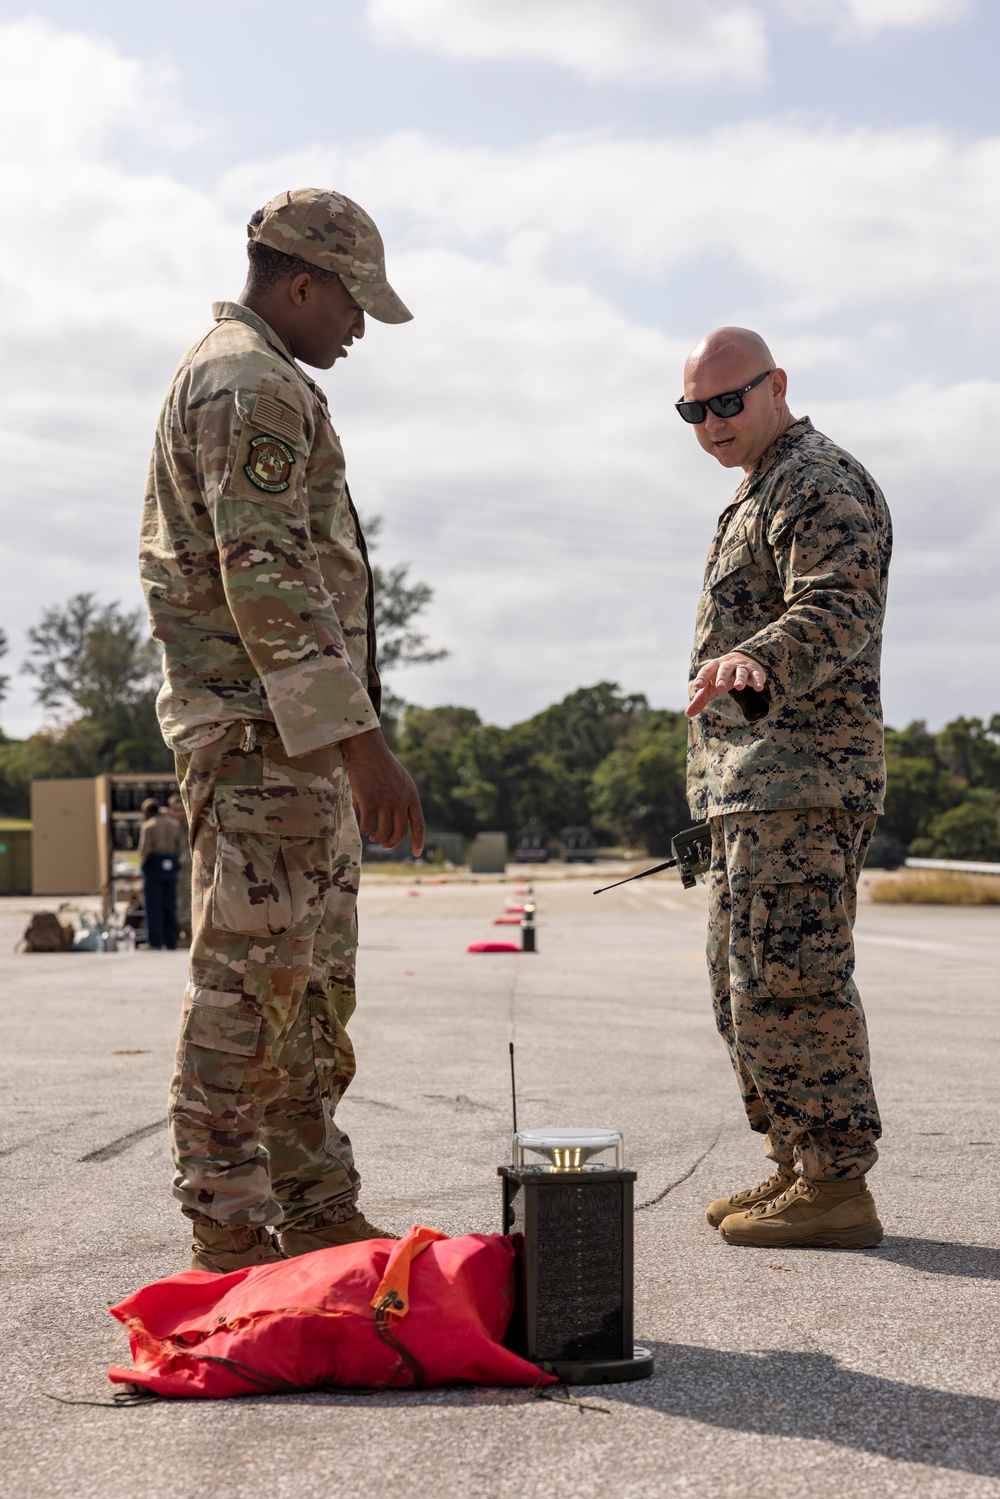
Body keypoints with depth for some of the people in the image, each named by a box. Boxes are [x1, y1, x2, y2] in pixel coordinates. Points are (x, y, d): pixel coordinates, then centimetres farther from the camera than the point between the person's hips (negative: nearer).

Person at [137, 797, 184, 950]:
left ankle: (155, 942, -5)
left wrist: (143, 859, 7)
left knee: (153, 905, -2)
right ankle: (171, 943, 8)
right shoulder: (173, 825, 12)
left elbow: (144, 848, -13)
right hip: (171, 867, 5)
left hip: (154, 865, -5)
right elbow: (181, 846, 6)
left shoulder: (148, 825, -6)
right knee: (169, 906, 9)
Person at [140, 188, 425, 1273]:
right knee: (249, 984, -7)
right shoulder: (253, 384, -12)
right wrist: (361, 742, -25)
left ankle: (318, 1213, 18)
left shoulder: (235, 375, 23)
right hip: (265, 730, -11)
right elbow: (269, 579, -22)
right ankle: (231, 1237, -3)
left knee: (314, 983, 12)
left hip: (295, 743, 11)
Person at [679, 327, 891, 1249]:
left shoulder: (823, 484, -8)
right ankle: (798, 1168, 20)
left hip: (804, 783, -11)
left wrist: (753, 661, -42)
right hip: (756, 789, 11)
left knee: (789, 979, -12)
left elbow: (836, 616, -24)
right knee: (745, 984, 13)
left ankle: (836, 1185, -8)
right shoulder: (760, 494, 25)